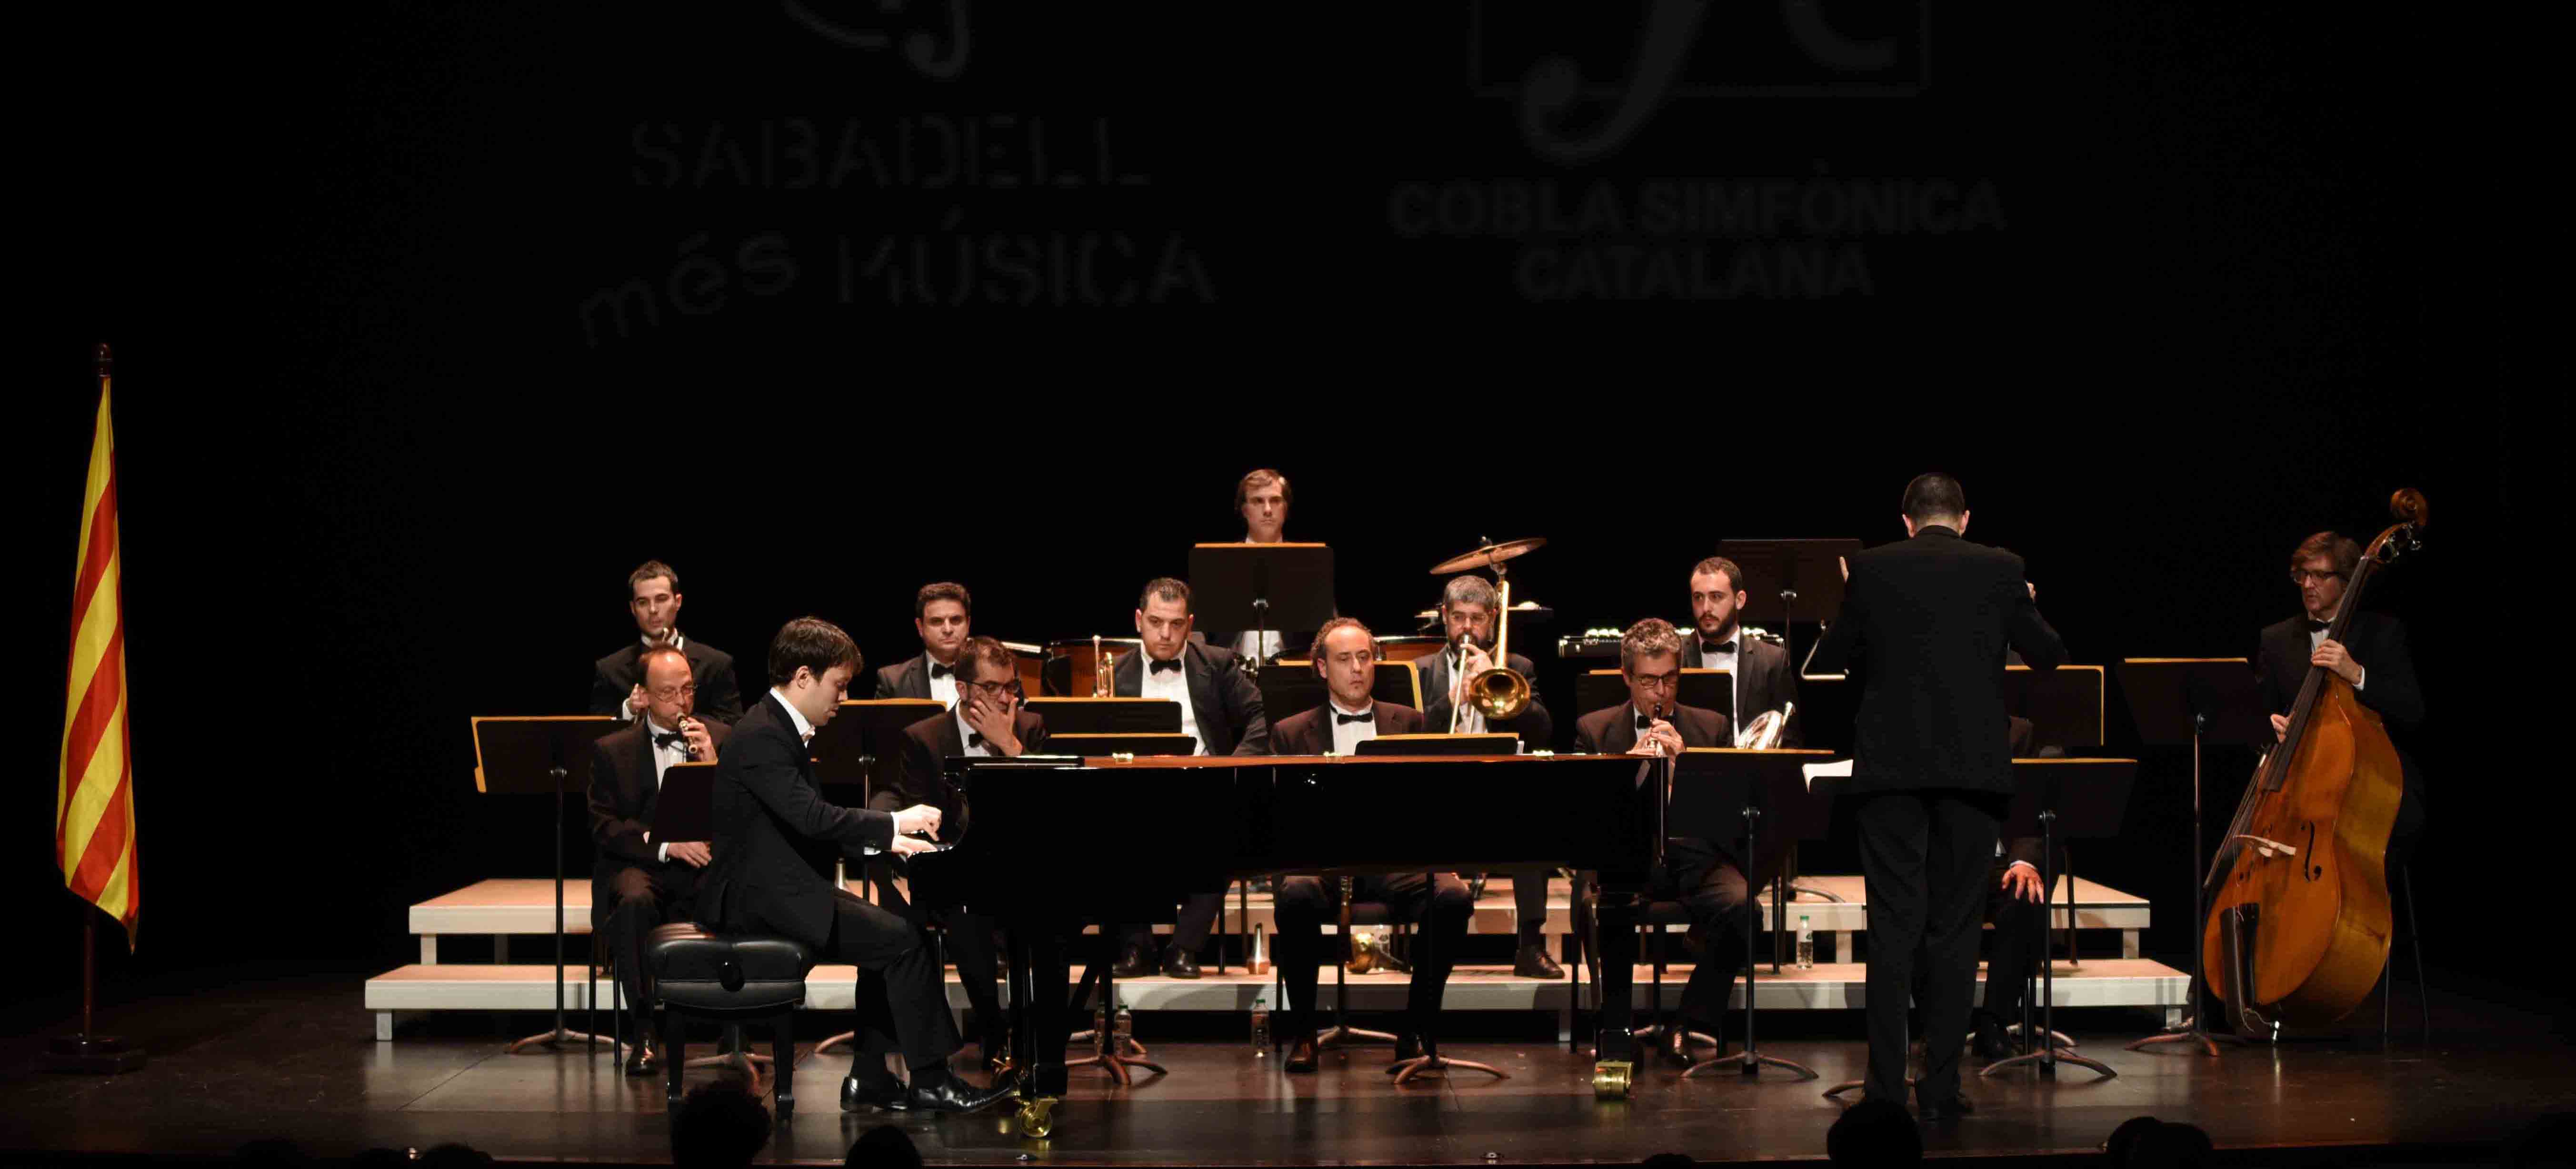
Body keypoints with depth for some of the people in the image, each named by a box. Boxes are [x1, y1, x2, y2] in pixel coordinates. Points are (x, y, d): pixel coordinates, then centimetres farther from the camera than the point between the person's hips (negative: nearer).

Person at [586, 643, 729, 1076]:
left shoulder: (723, 740, 11)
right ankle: (645, 1034, -30)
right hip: (640, 865, -1)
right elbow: (603, 827, 0)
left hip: (707, 862, 1)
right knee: (635, 901, -37)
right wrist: (664, 844, -15)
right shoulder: (612, 750, 9)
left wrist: (713, 764, -12)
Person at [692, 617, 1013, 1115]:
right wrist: (894, 823, -17)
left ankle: (870, 1079, 4)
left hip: (780, 885, 11)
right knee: (902, 940, -15)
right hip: (756, 895, -11)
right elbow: (812, 817, -27)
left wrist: (886, 839, 8)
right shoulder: (761, 737, -18)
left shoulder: (783, 730, 15)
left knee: (893, 934, 5)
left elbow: (814, 818, 20)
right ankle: (930, 1081, -9)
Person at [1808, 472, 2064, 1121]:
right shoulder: (2000, 569, 2)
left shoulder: (1871, 568, 3)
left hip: (1891, 765, 0)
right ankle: (1941, 1085, 4)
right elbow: (2048, 656, 9)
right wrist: (2027, 608, 28)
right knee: (1955, 927, 5)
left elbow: (1829, 664, 9)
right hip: (1973, 767, 0)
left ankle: (1886, 1084, -3)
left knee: (1893, 923, 2)